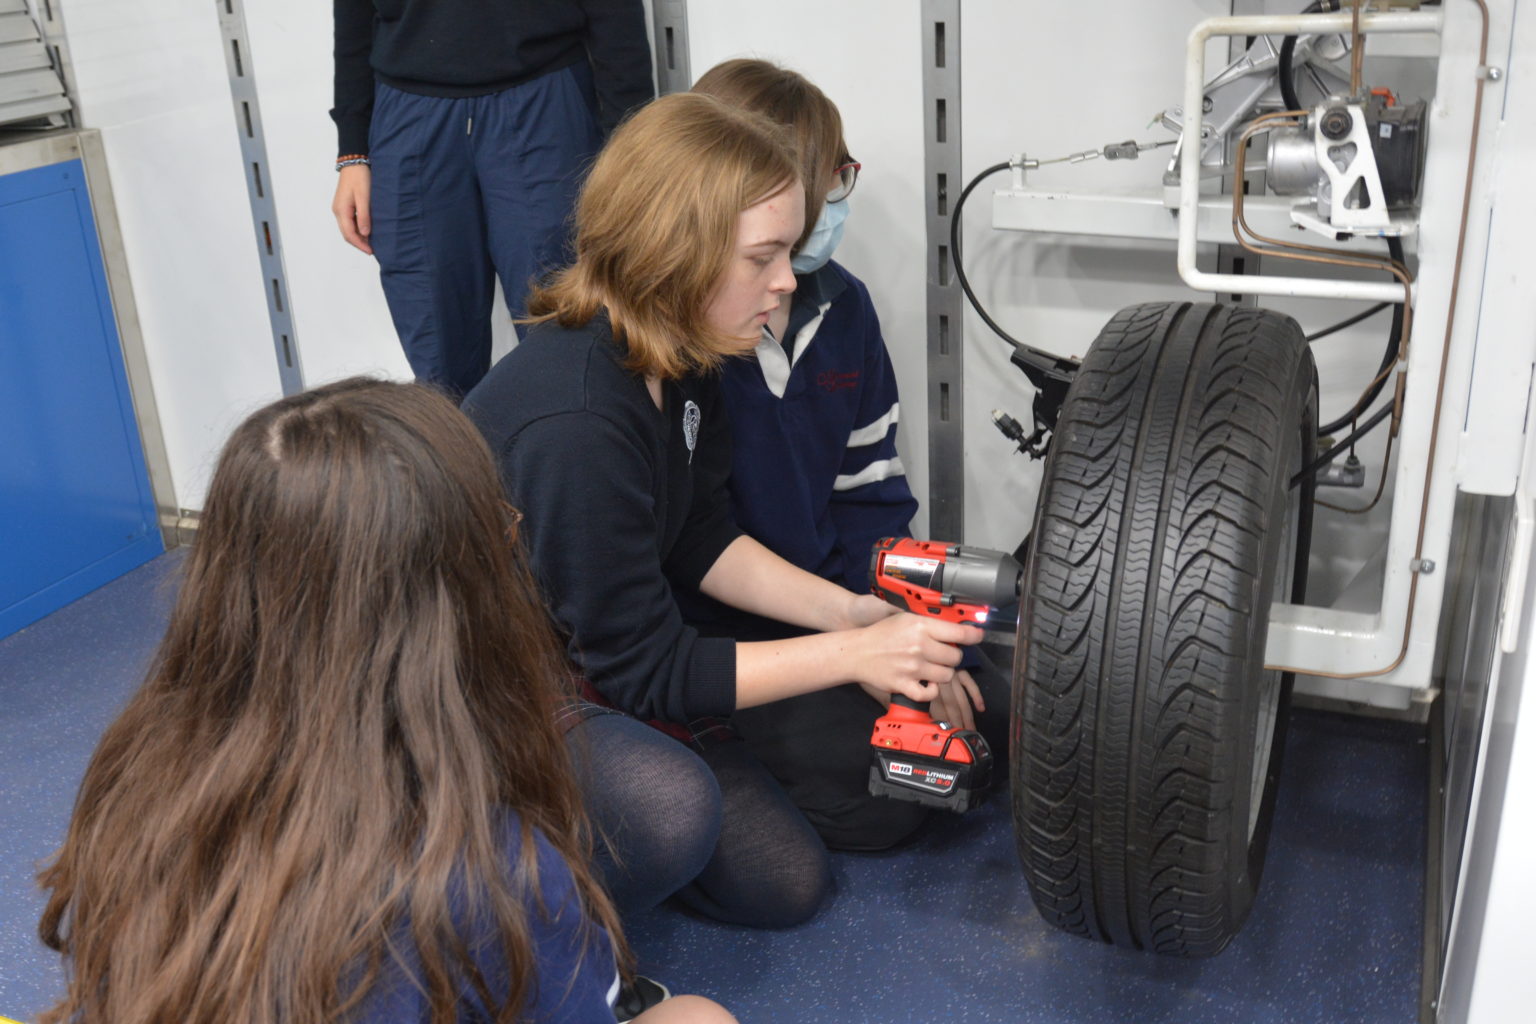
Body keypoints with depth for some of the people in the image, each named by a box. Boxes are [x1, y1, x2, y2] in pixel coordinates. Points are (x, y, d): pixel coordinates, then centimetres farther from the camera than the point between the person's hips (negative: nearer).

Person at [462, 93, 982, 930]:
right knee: (670, 808, -37)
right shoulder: (574, 426, -34)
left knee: (787, 884, 6)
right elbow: (641, 671, -25)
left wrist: (850, 609, -7)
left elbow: (698, 539, 5)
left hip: (593, 671, 8)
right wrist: (852, 653, -22)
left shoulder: (675, 357, -7)